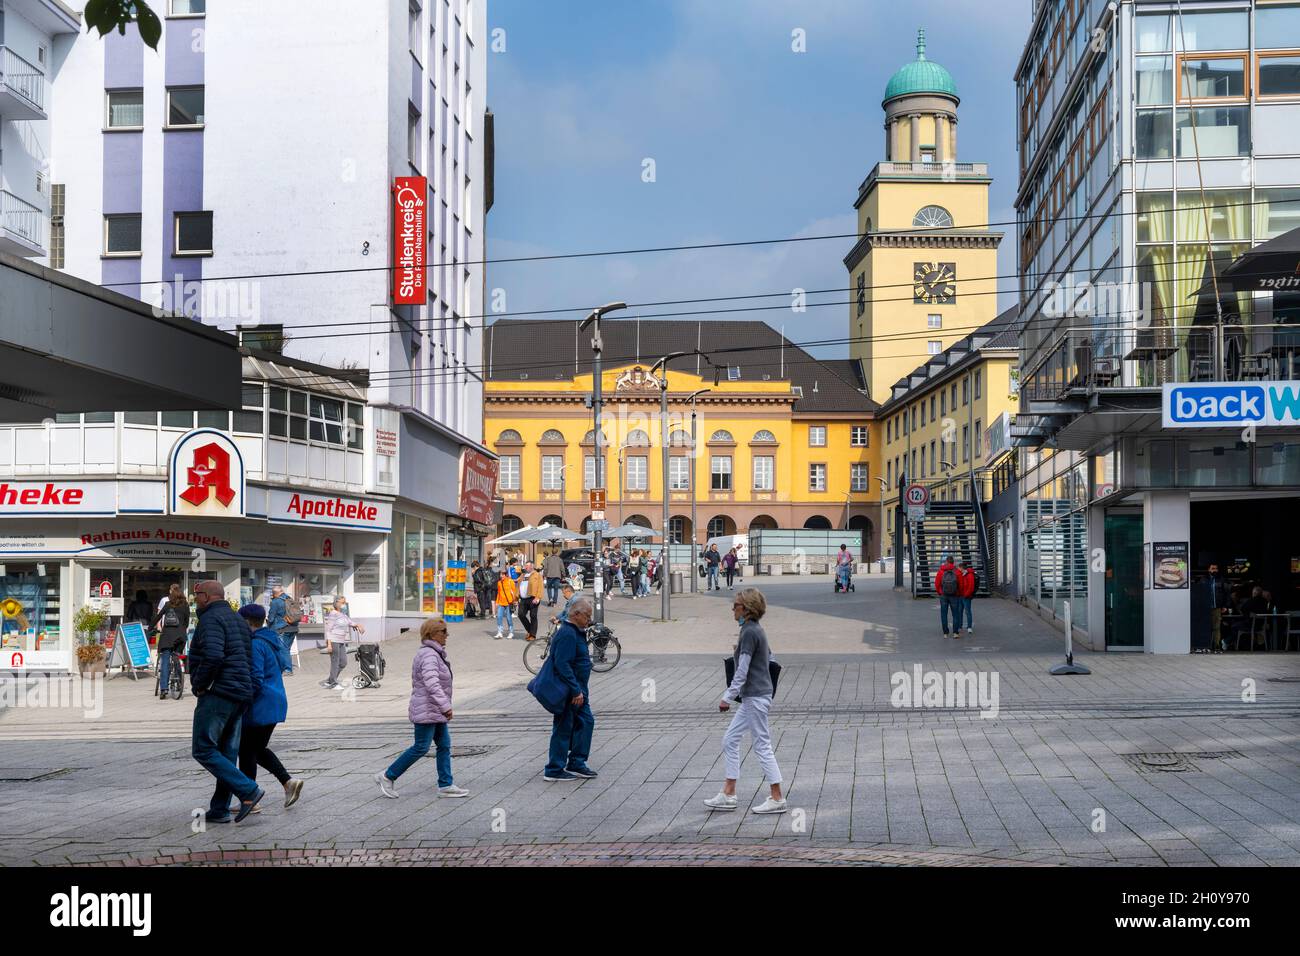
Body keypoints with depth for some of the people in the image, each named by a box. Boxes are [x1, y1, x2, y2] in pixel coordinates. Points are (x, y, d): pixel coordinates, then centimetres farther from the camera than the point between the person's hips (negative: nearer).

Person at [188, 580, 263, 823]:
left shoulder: (210, 619, -10)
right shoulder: (238, 620, 21)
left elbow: (213, 656, -25)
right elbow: (250, 659, 21)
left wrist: (199, 684, -13)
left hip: (217, 693, -10)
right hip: (241, 695, 10)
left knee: (203, 750, -7)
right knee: (227, 753, 10)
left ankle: (249, 791, -14)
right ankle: (219, 810, 12)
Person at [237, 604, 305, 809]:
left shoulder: (256, 645, -18)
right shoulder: (272, 640, 12)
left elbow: (255, 681, -22)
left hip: (261, 706, -10)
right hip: (276, 703, 10)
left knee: (247, 752, 3)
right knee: (259, 749, 20)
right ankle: (288, 782, 9)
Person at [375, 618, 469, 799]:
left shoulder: (433, 653, 13)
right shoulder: (428, 655, -19)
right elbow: (431, 683, -31)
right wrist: (446, 706, -34)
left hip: (435, 711, 10)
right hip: (427, 711, -10)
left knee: (444, 746, 8)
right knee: (421, 748, -5)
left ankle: (446, 785, 9)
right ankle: (387, 777, 5)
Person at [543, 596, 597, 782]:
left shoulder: (575, 632, 13)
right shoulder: (567, 634, -20)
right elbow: (562, 665, -26)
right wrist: (576, 691, -24)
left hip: (577, 689, 10)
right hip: (568, 690, -10)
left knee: (585, 721, 12)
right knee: (564, 728, -2)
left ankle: (576, 764, 19)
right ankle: (555, 770, 7)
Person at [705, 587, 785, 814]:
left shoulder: (749, 633, -18)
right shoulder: (757, 630, 11)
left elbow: (742, 671, -20)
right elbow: (770, 657, 22)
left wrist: (727, 697, -18)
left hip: (755, 697, -10)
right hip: (753, 697, 10)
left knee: (762, 746, -2)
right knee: (730, 740, 12)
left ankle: (777, 799, 5)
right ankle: (728, 795, 16)